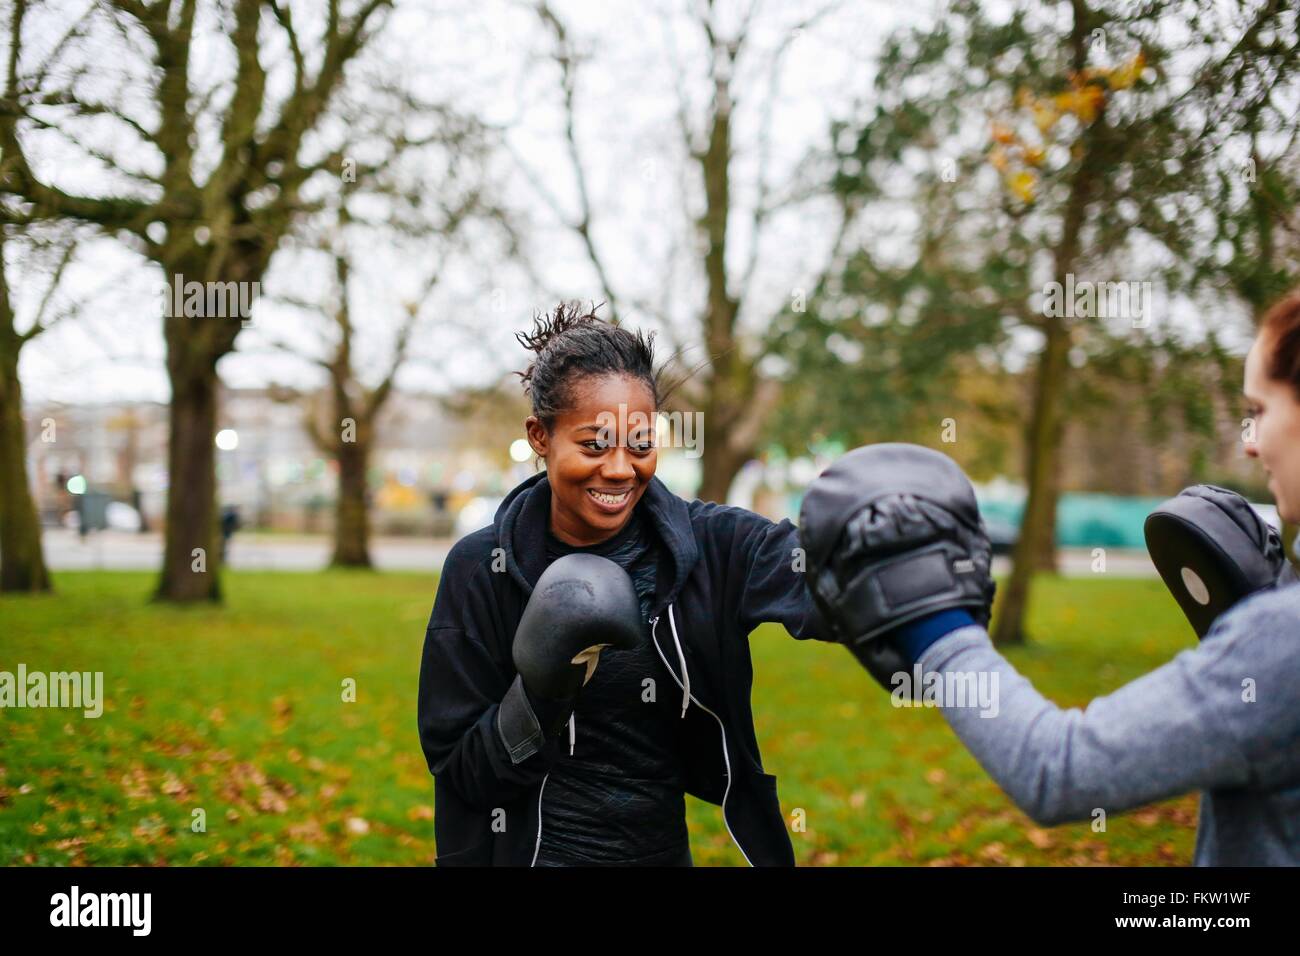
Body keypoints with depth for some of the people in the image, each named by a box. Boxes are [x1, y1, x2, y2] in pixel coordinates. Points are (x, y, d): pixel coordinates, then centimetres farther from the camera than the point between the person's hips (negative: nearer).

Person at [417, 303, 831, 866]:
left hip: (666, 847, 3)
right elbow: (458, 771, -9)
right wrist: (539, 693, -27)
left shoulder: (711, 546, -10)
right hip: (534, 850, -2)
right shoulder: (482, 568, -11)